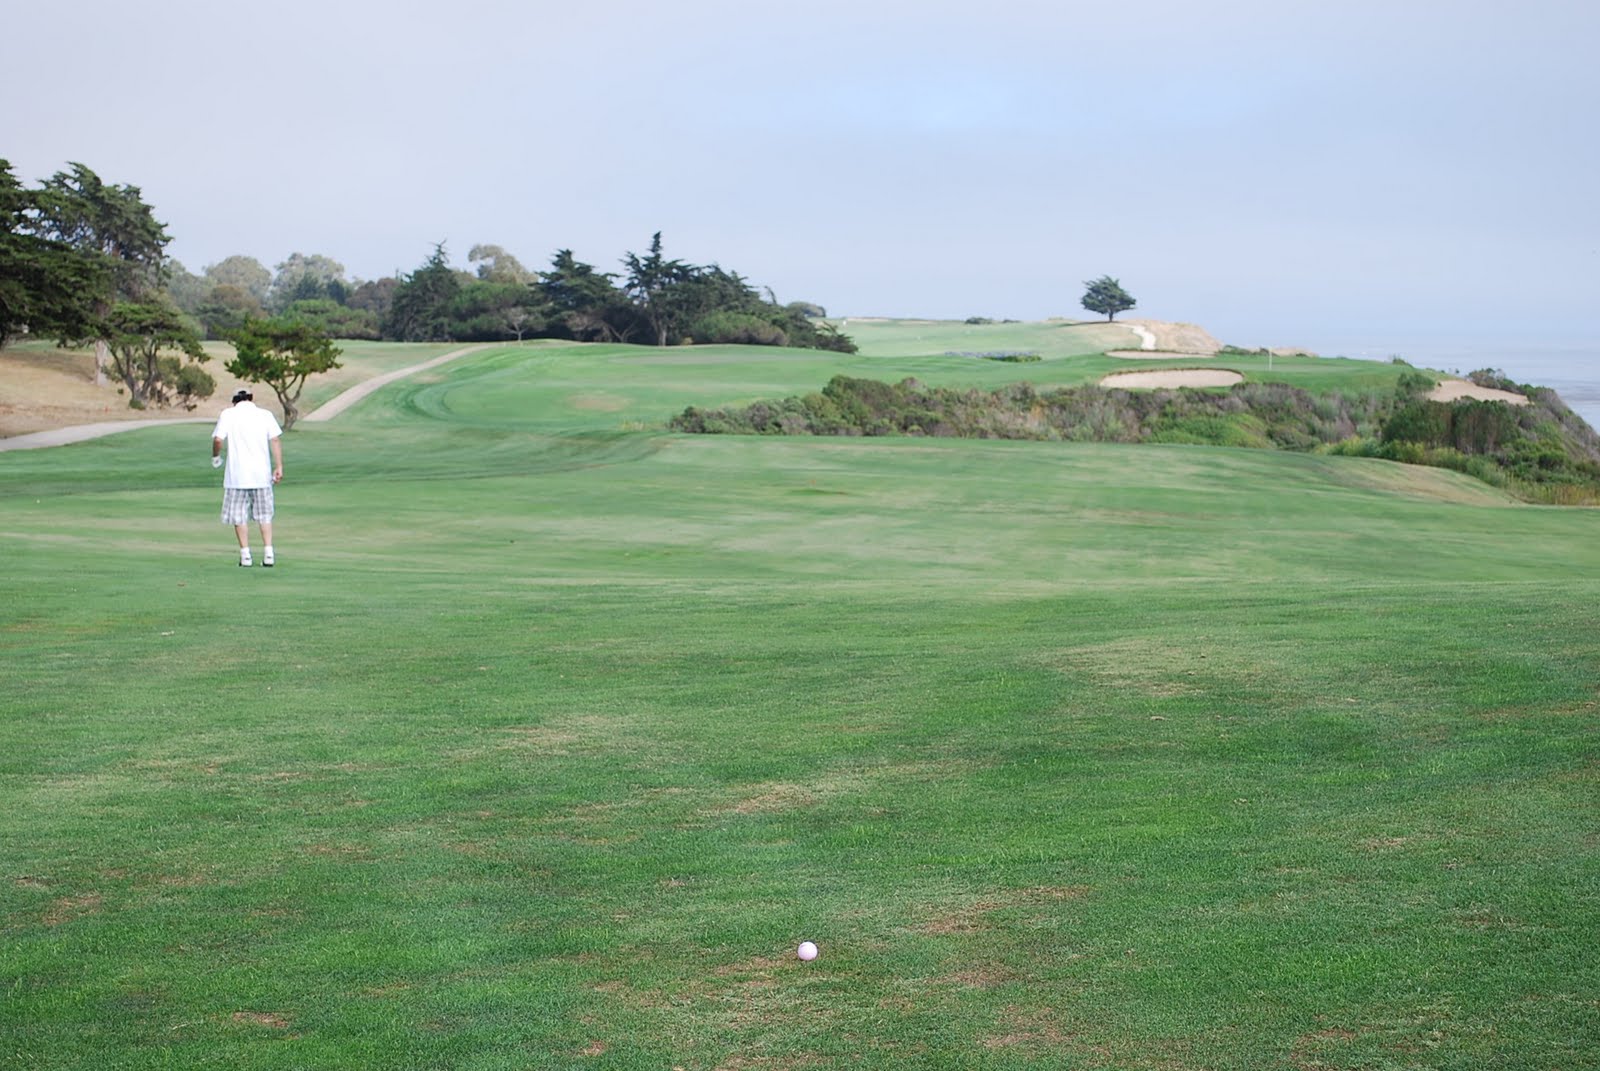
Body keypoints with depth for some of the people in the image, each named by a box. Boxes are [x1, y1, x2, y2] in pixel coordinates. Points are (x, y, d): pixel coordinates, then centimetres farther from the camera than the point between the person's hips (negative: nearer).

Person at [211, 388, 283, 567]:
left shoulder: (227, 414, 2)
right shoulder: (265, 415, 6)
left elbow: (218, 439, -9)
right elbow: (275, 440, -2)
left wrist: (216, 457, 10)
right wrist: (279, 467, -1)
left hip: (237, 475, -2)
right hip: (262, 473, 2)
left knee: (239, 515, 8)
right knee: (264, 515, 11)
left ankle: (245, 554, 5)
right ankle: (268, 553, 4)